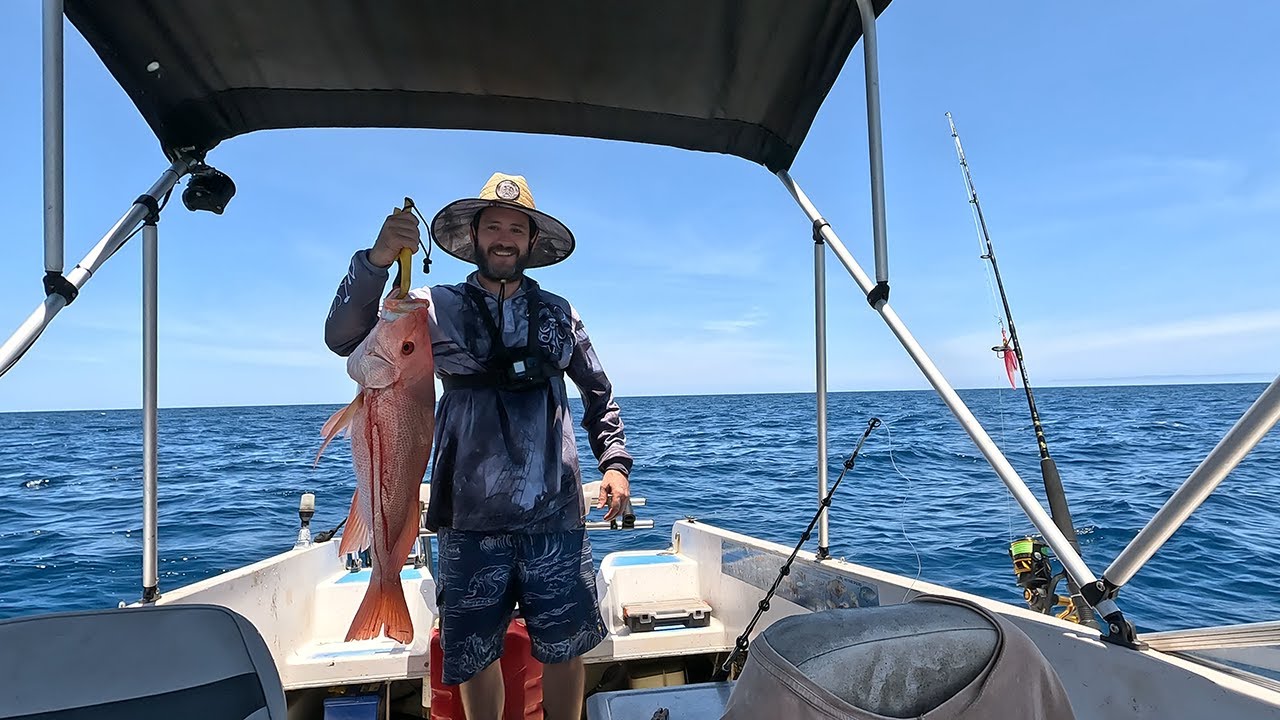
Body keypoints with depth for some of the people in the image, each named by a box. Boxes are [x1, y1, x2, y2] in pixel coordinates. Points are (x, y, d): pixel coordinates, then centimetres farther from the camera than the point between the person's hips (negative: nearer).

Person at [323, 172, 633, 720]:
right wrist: (377, 260, -24)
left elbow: (598, 392, 16)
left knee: (564, 646, 13)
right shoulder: (438, 308, 1)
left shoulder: (558, 313, 7)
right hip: (470, 520, -1)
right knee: (475, 654, 14)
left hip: (555, 516, 1)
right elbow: (344, 338, -10)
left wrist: (615, 461, 5)